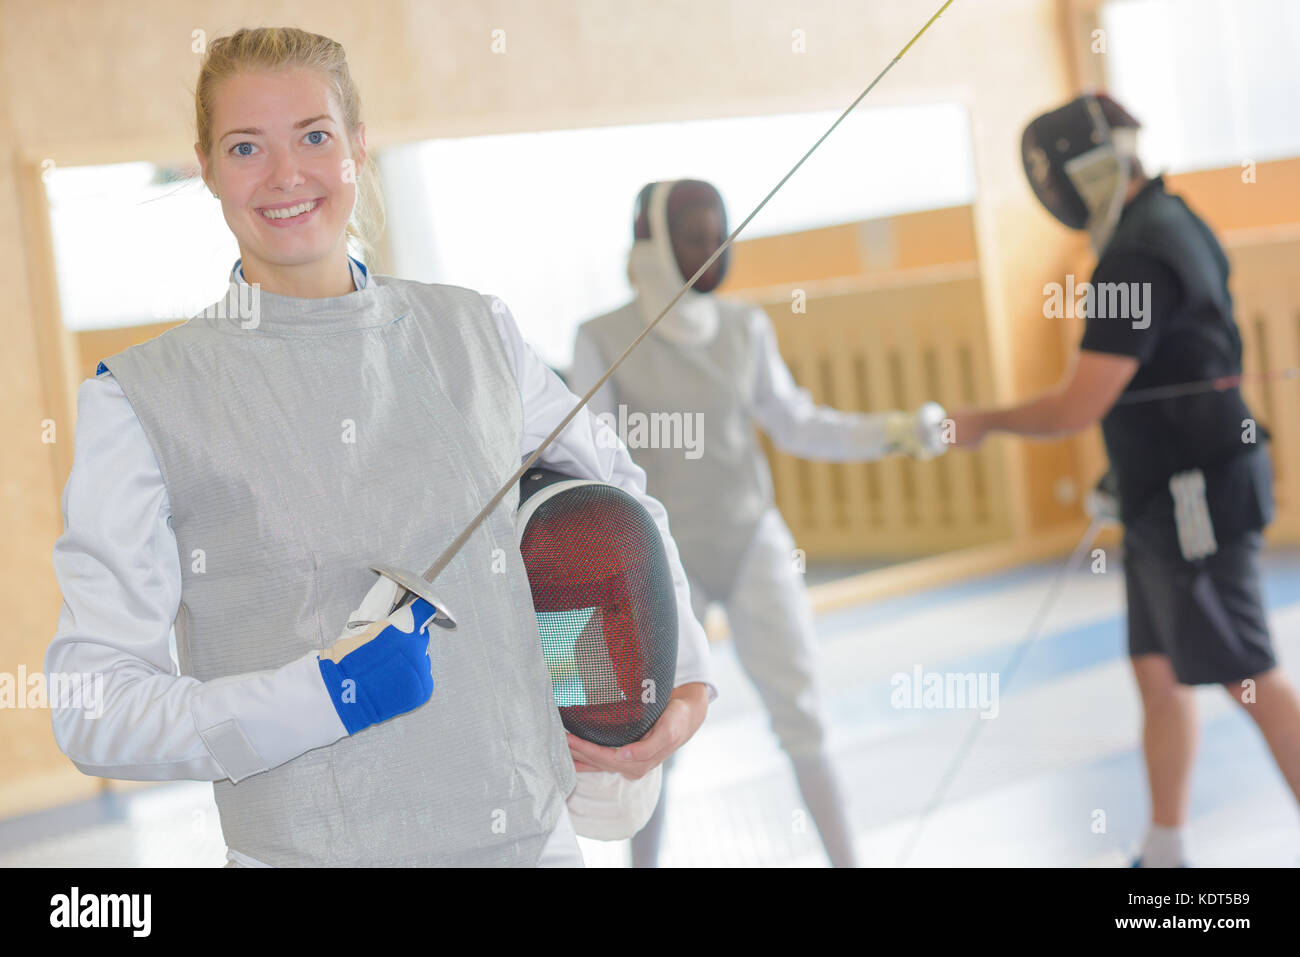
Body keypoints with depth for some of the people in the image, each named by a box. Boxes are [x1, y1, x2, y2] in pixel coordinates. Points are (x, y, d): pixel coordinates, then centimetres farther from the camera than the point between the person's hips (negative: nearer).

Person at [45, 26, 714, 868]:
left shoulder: (475, 332, 3)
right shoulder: (140, 402, -7)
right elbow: (96, 712, -10)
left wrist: (687, 682, 7)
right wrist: (329, 696, -21)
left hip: (534, 833, 3)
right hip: (311, 847, -3)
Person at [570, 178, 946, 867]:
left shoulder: (744, 327, 0)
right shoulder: (603, 339, -11)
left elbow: (796, 427, 6)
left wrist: (893, 432, -8)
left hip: (754, 547, 2)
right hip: (663, 558, -2)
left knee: (802, 720, -3)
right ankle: (643, 864, 30)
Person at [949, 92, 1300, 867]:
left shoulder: (1138, 257, -22)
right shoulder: (1171, 223, 10)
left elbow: (1077, 408, -23)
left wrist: (984, 424, -7)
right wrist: (1135, 480, 21)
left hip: (1197, 505, -10)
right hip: (1176, 498, 10)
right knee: (1160, 677, 13)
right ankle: (1166, 852, 22)